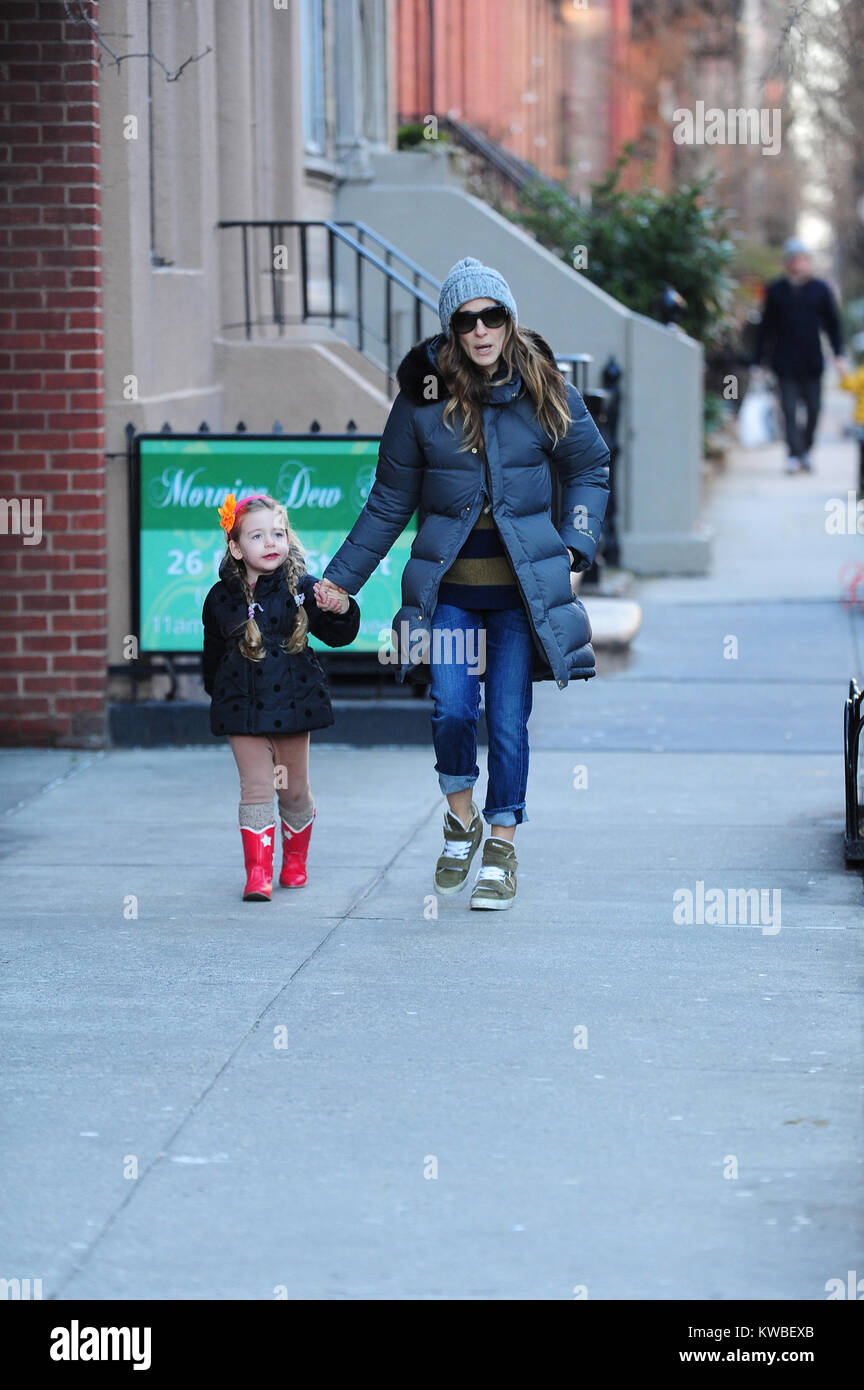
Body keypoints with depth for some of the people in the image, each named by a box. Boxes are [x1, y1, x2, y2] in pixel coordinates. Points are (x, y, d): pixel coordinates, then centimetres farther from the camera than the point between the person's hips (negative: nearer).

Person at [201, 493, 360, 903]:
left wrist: (341, 611, -24)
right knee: (256, 789, -5)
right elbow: (213, 654, 14)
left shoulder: (301, 588, -3)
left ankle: (295, 861, 31)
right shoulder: (222, 598, 1)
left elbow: (339, 635, -5)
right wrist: (218, 694, 17)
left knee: (294, 790, 11)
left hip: (292, 704, 0)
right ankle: (258, 873, -4)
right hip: (243, 708, 0)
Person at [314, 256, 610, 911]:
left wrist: (576, 544, 4)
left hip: (521, 586, 0)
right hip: (449, 586, 0)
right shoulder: (424, 397, -1)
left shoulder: (545, 392, 0)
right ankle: (460, 820, 14)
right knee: (451, 707, -13)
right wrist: (341, 579, 9)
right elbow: (390, 500, 8)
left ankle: (502, 845, 15)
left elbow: (590, 468, 16)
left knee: (509, 719, -2)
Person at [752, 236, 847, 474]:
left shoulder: (820, 289, 6)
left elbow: (833, 324, 10)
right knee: (789, 409, -9)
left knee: (813, 409, 4)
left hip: (811, 362, 1)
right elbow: (765, 327, 8)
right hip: (785, 363, -1)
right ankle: (794, 455, -9)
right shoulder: (775, 290, 4)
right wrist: (757, 362, 6)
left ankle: (805, 450, 22)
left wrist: (839, 355, -2)